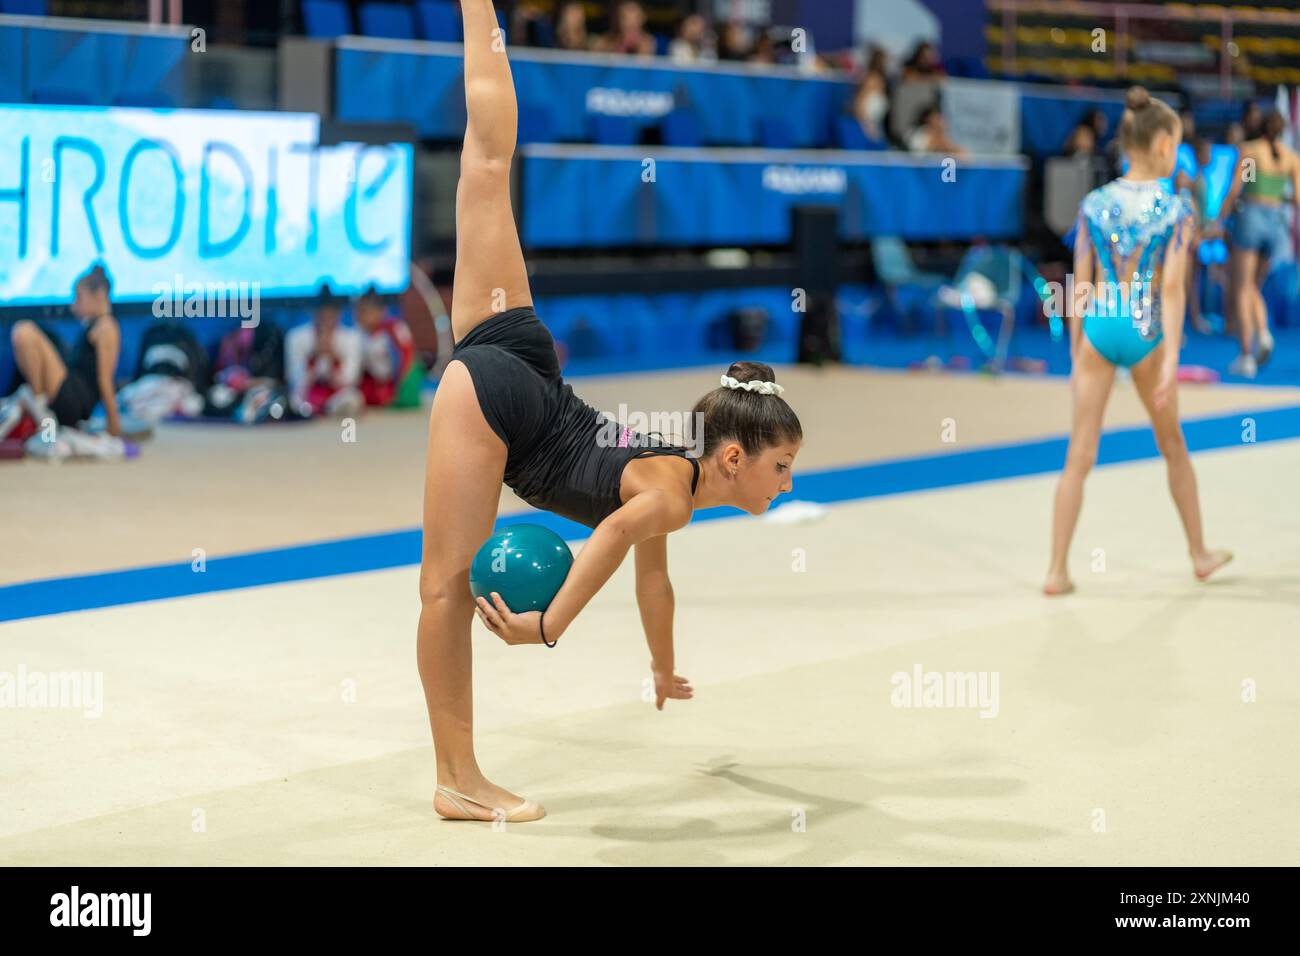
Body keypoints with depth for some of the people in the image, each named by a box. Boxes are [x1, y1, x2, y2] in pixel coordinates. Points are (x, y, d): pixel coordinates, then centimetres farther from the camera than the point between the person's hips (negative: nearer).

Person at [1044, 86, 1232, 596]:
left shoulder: (1093, 204, 1)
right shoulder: (1175, 210, -7)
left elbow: (1082, 285, 2)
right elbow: (1171, 288, -13)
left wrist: (1076, 353, 8)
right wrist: (1171, 358, -14)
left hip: (1097, 328, 2)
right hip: (1146, 330, -2)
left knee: (1078, 455, 2)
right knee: (1173, 446, 18)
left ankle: (1057, 571, -3)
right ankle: (1199, 554, 32)